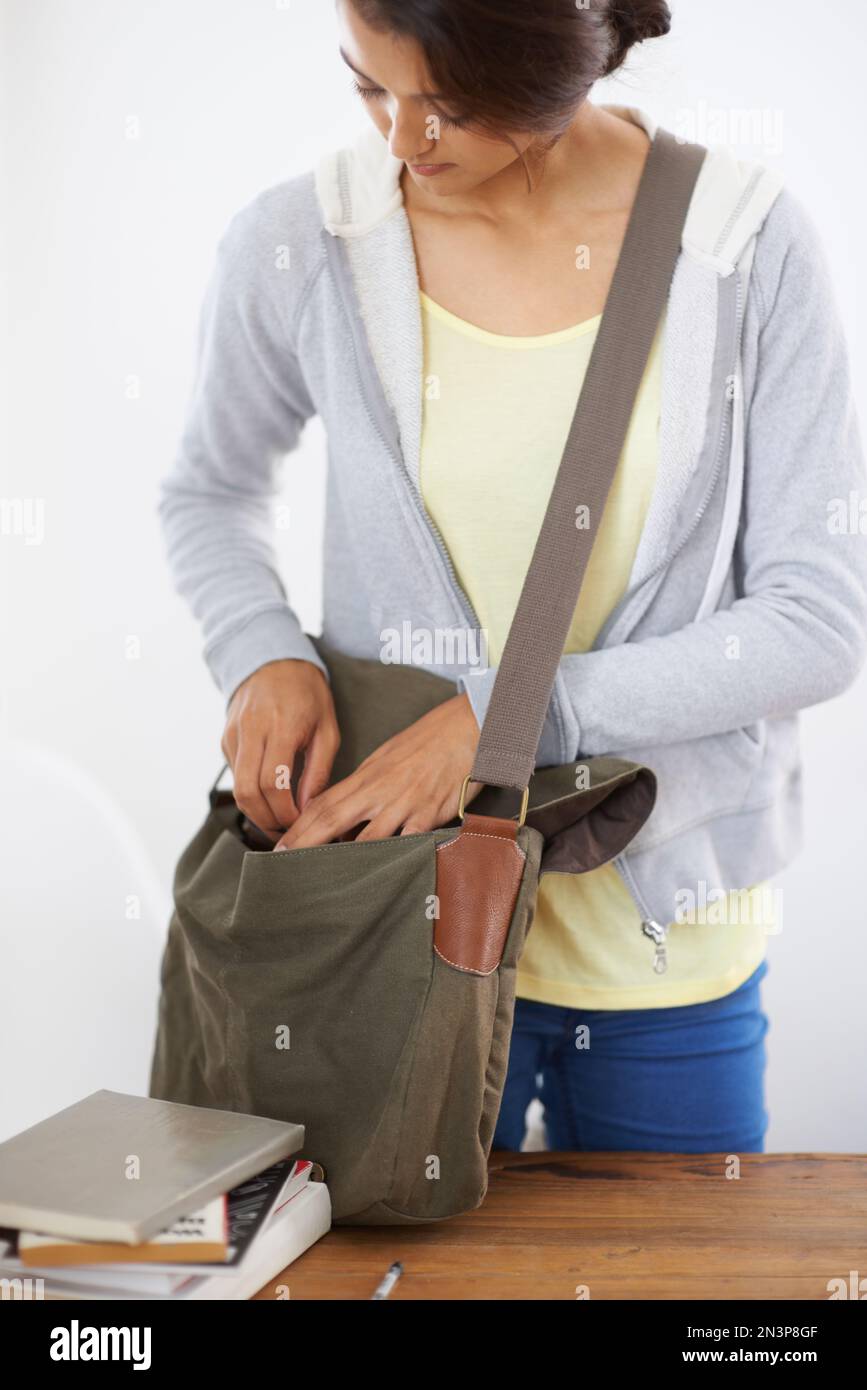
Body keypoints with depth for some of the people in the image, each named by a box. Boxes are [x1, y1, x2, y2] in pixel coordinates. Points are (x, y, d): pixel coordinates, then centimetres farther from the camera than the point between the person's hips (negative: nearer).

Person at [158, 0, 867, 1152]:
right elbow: (209, 491, 10)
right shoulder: (295, 247, -9)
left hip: (670, 931, 0)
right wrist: (260, 651, -11)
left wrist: (506, 715, -20)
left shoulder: (750, 244, -12)